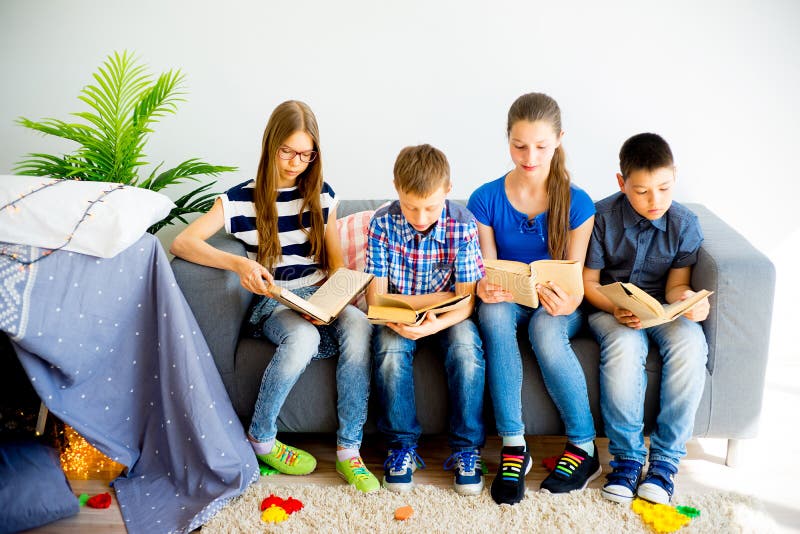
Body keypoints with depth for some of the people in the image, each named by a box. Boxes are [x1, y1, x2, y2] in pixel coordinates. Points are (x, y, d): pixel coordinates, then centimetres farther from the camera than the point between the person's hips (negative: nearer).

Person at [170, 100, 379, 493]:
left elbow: (337, 263, 12)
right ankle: (261, 439, -12)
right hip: (273, 303, -3)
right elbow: (182, 243, -11)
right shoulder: (242, 199, -1)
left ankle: (348, 450, -26)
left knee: (358, 325, -33)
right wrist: (238, 264, -27)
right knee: (303, 338, -38)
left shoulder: (321, 196, 10)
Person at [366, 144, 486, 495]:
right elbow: (376, 297, -12)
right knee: (390, 348, -31)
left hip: (447, 318, 0)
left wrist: (436, 324, -37)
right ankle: (402, 445, -13)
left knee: (467, 346, -32)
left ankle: (466, 449, -17)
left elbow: (467, 301, -16)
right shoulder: (383, 224, -13)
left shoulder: (462, 225, -14)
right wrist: (396, 321, -35)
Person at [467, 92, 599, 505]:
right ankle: (513, 447, -31)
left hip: (554, 306, -1)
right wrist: (485, 288, -29)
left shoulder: (577, 204, -7)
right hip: (506, 301, 1)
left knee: (546, 330, -36)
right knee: (495, 313, -36)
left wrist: (566, 302, -32)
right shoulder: (485, 199, -6)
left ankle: (583, 447, -17)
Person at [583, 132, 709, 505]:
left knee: (690, 344, -32)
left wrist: (688, 298, -25)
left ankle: (666, 457, -18)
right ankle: (627, 455, -20)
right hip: (611, 308, -2)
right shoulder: (602, 217, -8)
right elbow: (589, 282, -3)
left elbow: (676, 285, 0)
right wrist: (616, 308, -23)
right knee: (624, 346, -37)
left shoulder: (684, 225, -2)